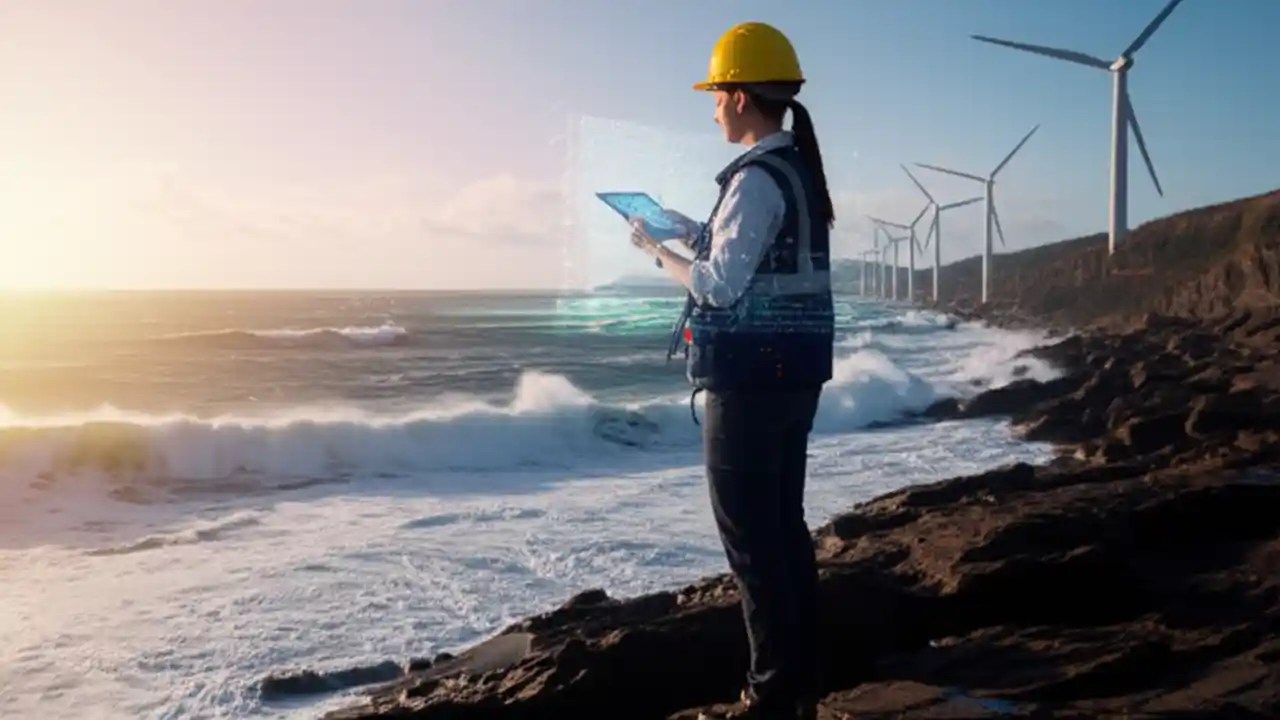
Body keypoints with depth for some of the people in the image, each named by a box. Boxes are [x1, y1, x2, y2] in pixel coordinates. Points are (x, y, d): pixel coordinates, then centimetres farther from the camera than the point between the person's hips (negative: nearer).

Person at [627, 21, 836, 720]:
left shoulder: (755, 179, -16)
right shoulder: (800, 171, 13)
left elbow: (720, 287, -19)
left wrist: (656, 249, -5)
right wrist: (692, 230, 22)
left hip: (750, 381, -10)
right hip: (793, 375, 10)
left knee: (752, 536, -3)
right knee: (786, 527, 15)